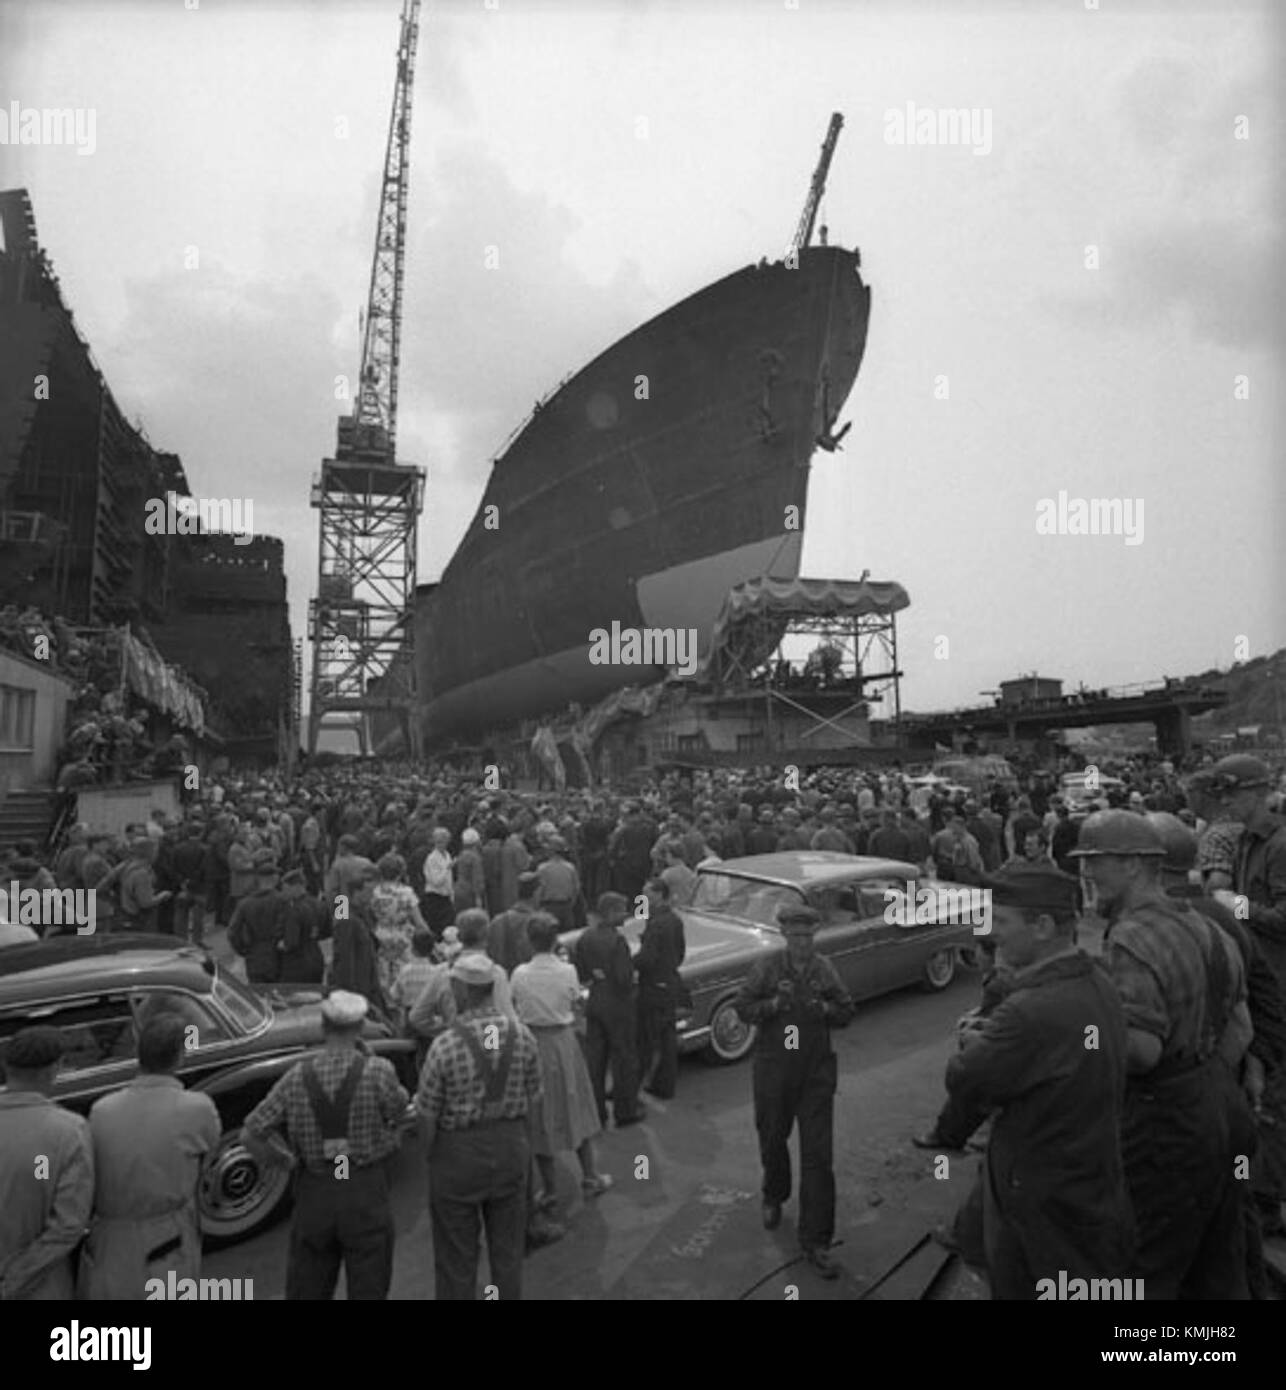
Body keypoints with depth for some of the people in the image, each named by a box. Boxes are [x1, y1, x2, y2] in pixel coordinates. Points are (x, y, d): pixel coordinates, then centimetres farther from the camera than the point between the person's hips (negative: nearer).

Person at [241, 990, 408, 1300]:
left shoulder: (297, 1076, -7)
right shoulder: (377, 1071, -17)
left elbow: (252, 1134, -6)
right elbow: (399, 1110, 1)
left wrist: (293, 1158, 6)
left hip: (314, 1194, 3)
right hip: (366, 1194, -3)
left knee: (307, 1288, 20)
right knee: (368, 1289, 13)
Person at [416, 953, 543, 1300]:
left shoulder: (446, 1045, -22)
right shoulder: (522, 1036, -10)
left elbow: (427, 1114, -13)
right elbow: (532, 1099, 0)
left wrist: (430, 1154, 5)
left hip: (458, 1154, -3)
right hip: (511, 1148, 4)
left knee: (457, 1257, 15)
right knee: (508, 1248, 21)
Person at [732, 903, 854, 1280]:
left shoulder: (824, 969, -3)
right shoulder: (766, 967, -8)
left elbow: (846, 1012, 1)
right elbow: (742, 1007, -9)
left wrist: (825, 1008, -19)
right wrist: (774, 1003, -25)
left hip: (817, 1072, 0)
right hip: (773, 1070, 0)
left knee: (818, 1155, -2)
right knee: (773, 1140, 19)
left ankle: (815, 1242, 9)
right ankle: (774, 1198, 50)